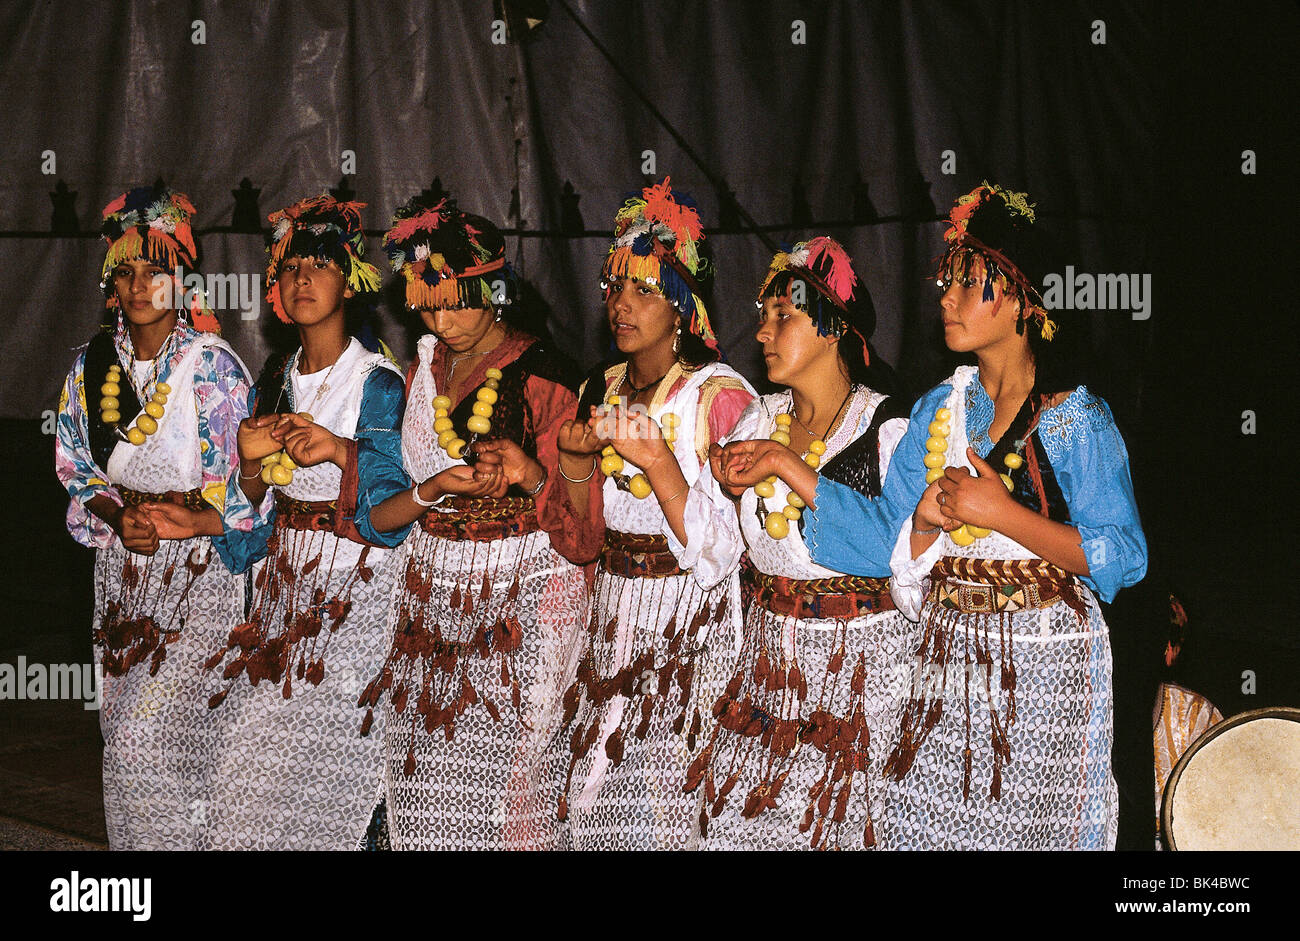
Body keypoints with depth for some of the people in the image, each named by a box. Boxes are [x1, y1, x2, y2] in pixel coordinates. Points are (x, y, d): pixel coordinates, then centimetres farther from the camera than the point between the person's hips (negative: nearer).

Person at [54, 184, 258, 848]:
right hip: (122, 568, 5)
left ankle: (179, 840, 2)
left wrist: (183, 522, -24)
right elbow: (77, 469, 9)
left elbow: (243, 483, -10)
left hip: (199, 566, -5)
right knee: (124, 735, 8)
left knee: (150, 739, -11)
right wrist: (118, 517, -10)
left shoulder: (212, 367, -11)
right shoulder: (93, 365, 5)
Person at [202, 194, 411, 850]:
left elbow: (391, 498, -12)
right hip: (284, 575, 6)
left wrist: (340, 450, -26)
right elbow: (253, 498, 12)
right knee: (255, 740, 2)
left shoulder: (376, 382, -7)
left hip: (353, 578, -6)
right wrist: (251, 458, -8)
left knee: (327, 742, -9)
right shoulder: (274, 381, 11)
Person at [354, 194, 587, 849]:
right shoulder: (423, 371, 13)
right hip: (430, 588, 5)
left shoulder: (540, 376, -5)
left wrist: (527, 473, -24)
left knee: (501, 773, -12)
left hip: (522, 592, -5)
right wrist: (436, 487, -8)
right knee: (421, 778, 0)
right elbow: (381, 513, 13)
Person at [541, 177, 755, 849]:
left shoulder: (720, 396, -8)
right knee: (596, 795, 1)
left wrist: (656, 458, -26)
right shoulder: (601, 392, 10)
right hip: (613, 619, 5)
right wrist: (576, 463, -7)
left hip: (694, 624, -5)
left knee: (668, 796, -9)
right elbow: (579, 543, 10)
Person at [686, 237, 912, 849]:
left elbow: (901, 555, -21)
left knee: (818, 826, -8)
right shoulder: (761, 420, 9)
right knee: (734, 821, -2)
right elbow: (709, 556, 9)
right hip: (767, 659, 5)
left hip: (858, 663, -5)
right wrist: (729, 488, -9)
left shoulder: (888, 427, -7)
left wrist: (794, 470, -19)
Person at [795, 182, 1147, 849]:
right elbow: (886, 536, 6)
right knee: (932, 826, 9)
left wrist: (999, 513, -19)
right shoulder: (938, 410, 8)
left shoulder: (1075, 419, -9)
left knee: (1026, 829, 0)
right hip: (946, 662, 5)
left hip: (1041, 667, -5)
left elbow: (1124, 557, -17)